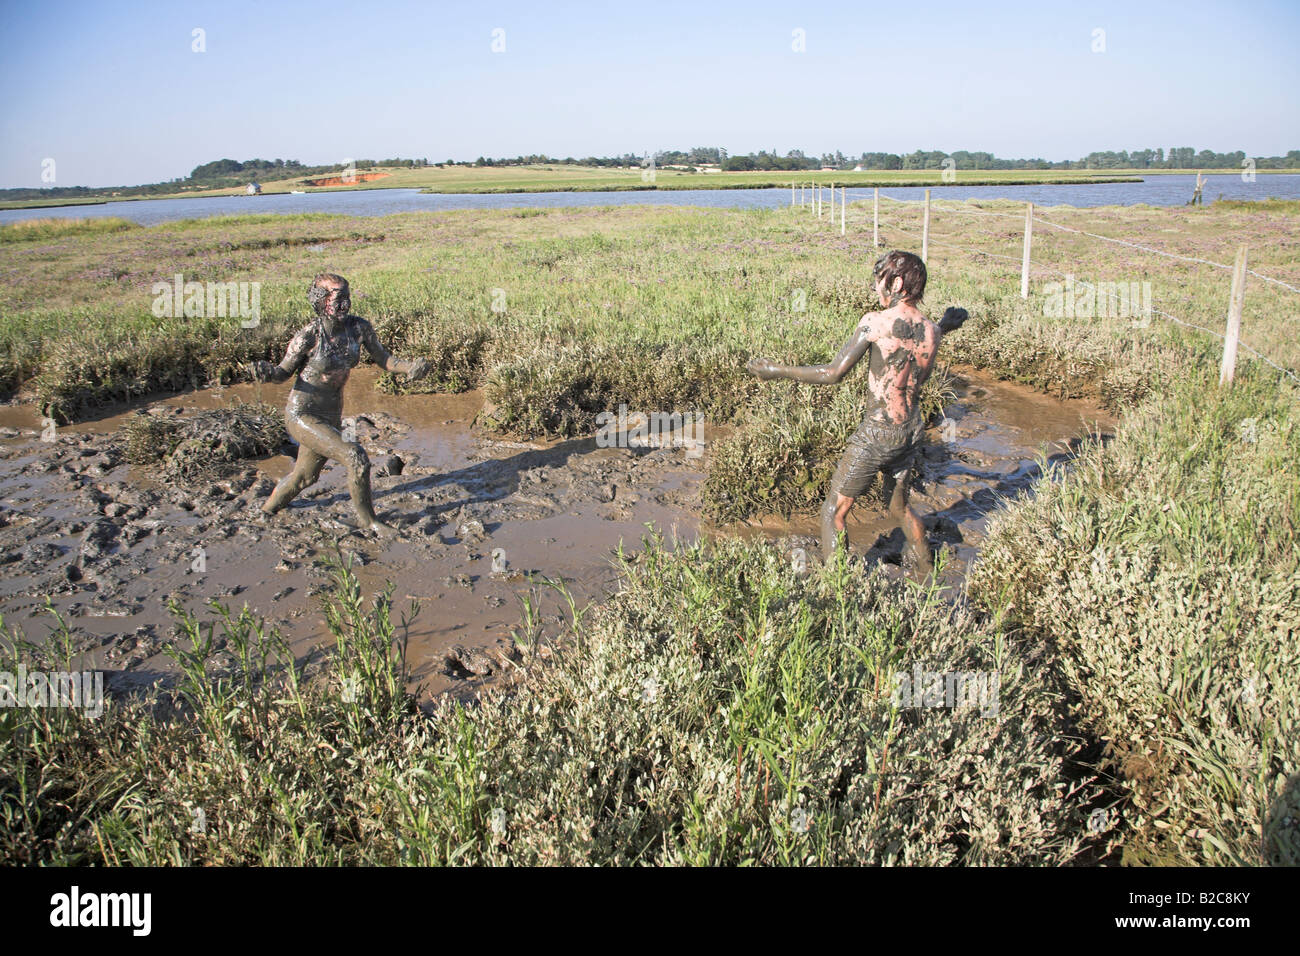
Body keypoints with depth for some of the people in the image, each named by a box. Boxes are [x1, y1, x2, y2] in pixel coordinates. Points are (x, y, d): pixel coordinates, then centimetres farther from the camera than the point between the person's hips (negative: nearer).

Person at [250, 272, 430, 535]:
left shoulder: (359, 327, -9)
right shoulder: (308, 336, -20)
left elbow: (383, 359, -2)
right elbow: (284, 372, -7)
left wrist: (410, 366, -21)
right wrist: (266, 372, -29)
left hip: (331, 416, 6)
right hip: (301, 415, -6)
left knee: (304, 475, 25)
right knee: (356, 457, -20)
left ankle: (266, 511, 52)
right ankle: (368, 521, 0)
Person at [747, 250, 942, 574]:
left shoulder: (876, 322, -18)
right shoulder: (933, 331, 1)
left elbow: (833, 373, -18)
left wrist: (776, 371, -10)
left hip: (877, 435, -7)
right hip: (913, 431, 7)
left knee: (833, 513, 6)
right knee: (899, 507, 29)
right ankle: (927, 573, 42)